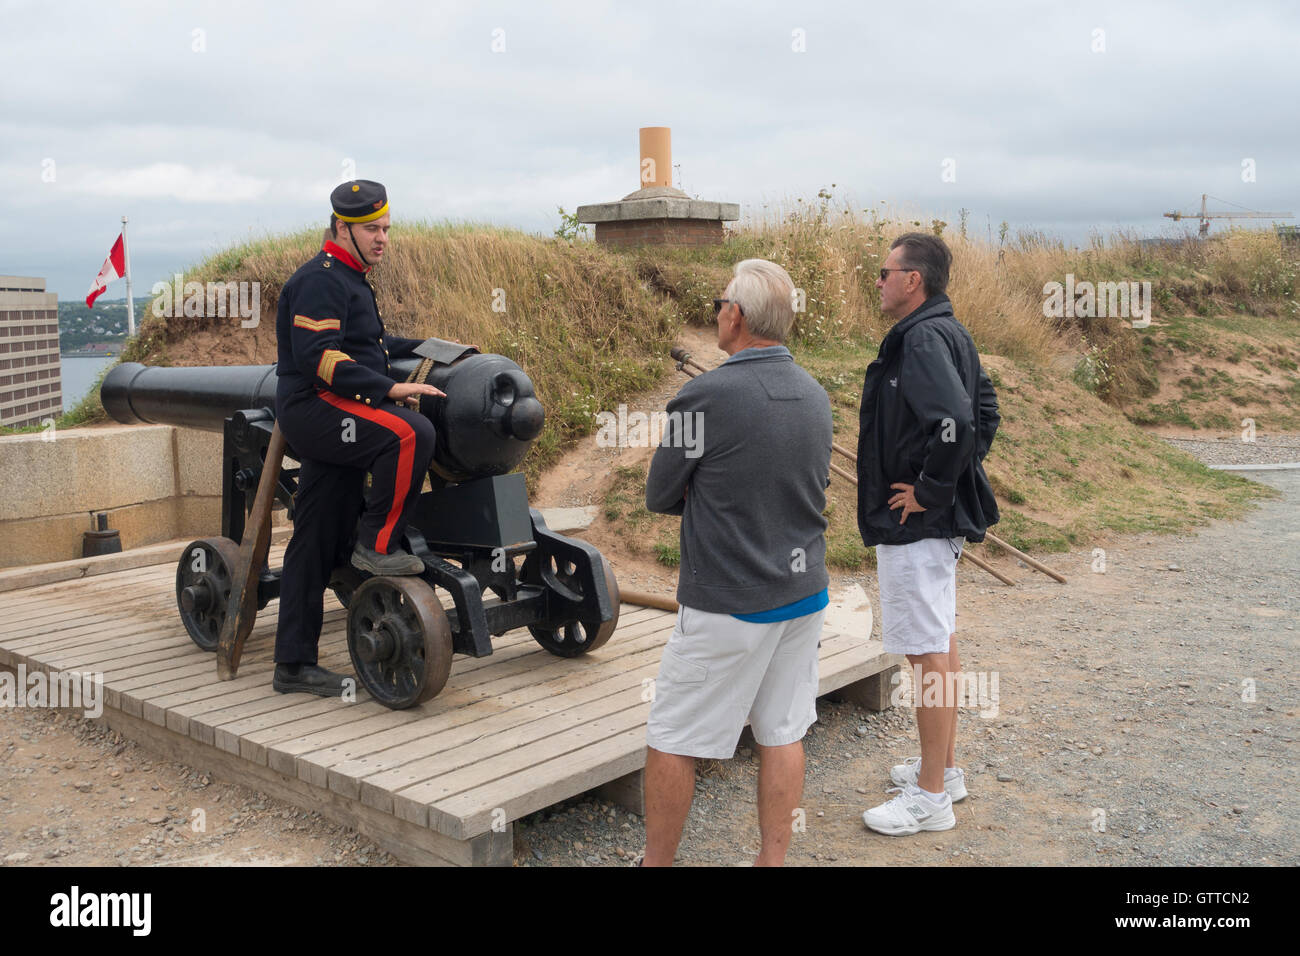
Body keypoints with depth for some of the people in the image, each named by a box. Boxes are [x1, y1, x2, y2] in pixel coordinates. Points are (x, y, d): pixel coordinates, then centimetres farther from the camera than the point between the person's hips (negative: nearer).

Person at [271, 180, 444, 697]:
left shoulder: (351, 280, 23)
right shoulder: (320, 279, -10)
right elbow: (319, 357, -21)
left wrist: (425, 347, 27)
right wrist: (388, 388, -25)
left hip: (334, 420, 10)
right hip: (314, 408, -10)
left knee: (317, 545, 9)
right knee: (411, 432, -30)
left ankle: (294, 663, 13)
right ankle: (378, 543, -16)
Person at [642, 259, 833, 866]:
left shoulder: (705, 396, -17)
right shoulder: (815, 396, 4)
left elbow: (659, 497, -7)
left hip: (728, 605, -7)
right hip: (804, 593, 7)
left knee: (672, 739, 8)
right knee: (782, 733, 15)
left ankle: (657, 861, 21)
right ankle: (773, 859, 25)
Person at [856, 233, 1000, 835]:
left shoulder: (923, 339, -19)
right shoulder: (949, 334, 13)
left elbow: (955, 422, -33)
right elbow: (984, 414, 21)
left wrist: (930, 492, -21)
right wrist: (952, 480, 15)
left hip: (918, 522, -11)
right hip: (941, 518, 11)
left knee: (928, 650, -4)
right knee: (941, 641, 18)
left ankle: (931, 797, 6)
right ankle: (944, 767, 32)